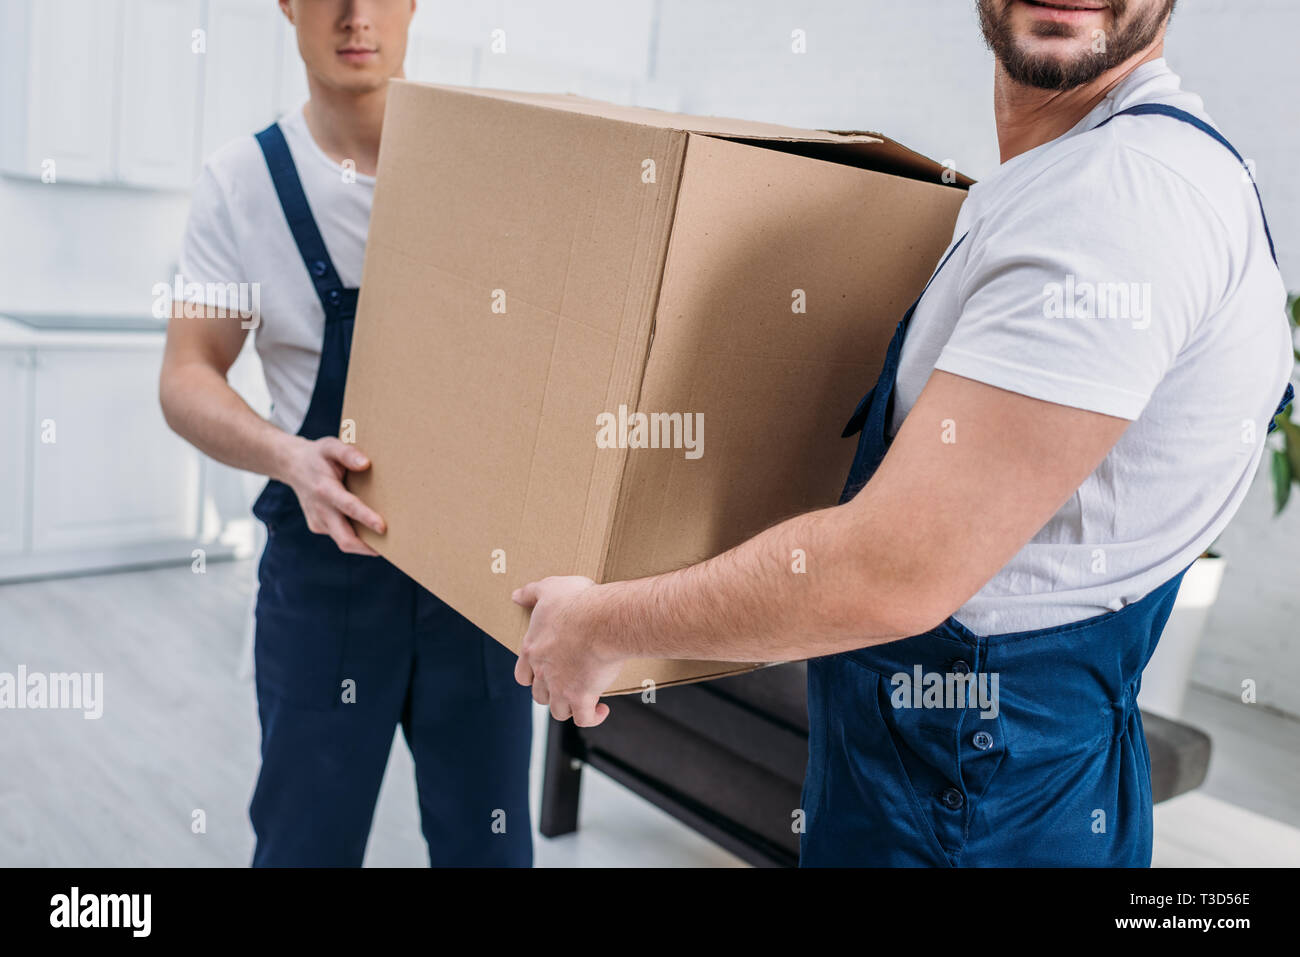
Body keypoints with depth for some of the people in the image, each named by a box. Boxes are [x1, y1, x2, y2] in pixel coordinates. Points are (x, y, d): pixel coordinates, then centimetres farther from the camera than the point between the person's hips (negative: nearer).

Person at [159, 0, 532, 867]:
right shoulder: (244, 181, -2)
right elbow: (187, 378, -3)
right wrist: (290, 457, -23)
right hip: (327, 564, 0)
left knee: (488, 845, 12)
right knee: (306, 840, 12)